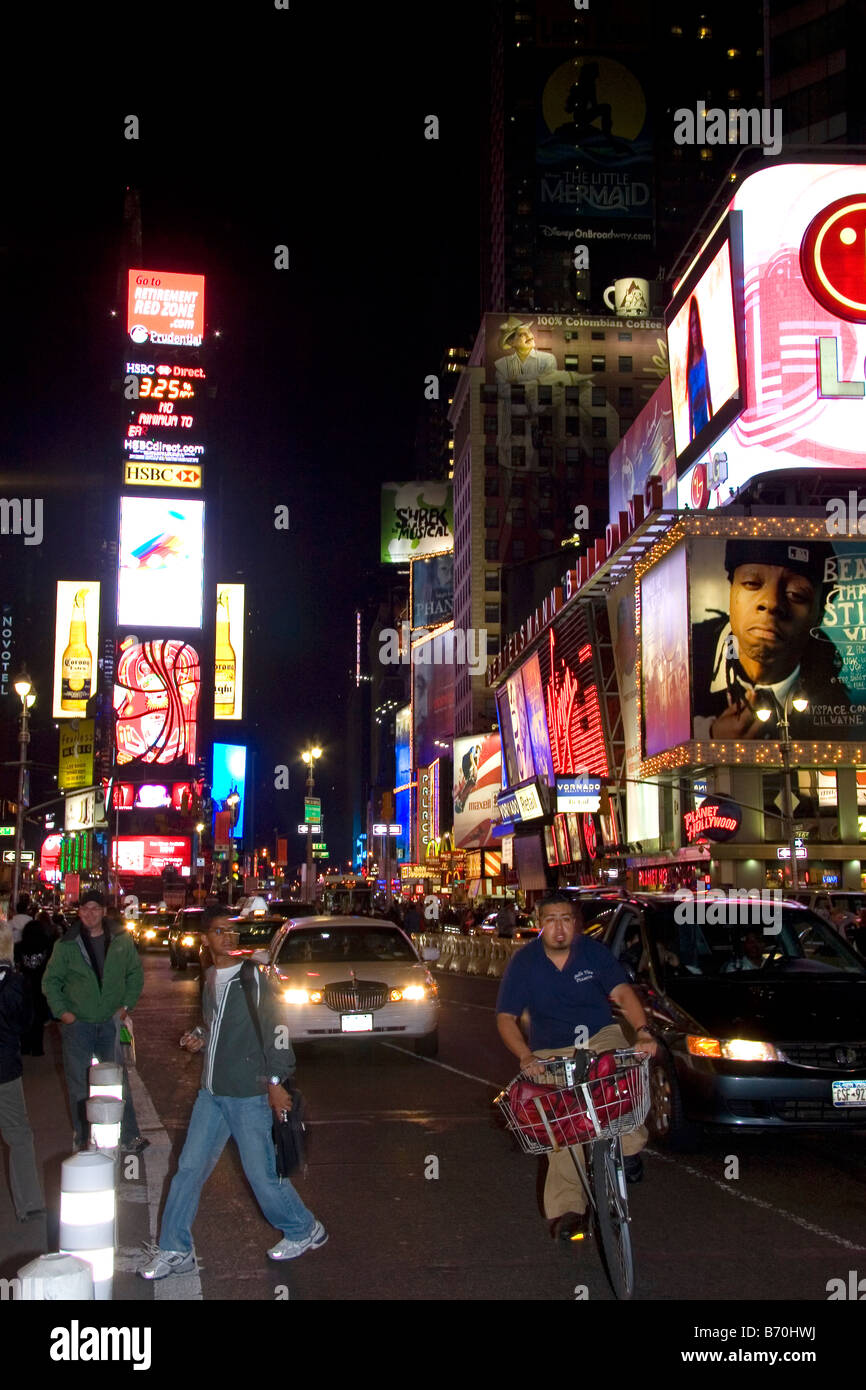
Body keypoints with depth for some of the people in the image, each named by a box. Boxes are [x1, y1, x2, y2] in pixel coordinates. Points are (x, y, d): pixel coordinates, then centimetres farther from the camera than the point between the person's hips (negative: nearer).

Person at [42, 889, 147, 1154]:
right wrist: (61, 1010, -5)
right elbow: (51, 981, 5)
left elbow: (135, 974, 12)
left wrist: (127, 1005, 2)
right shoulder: (66, 945, -2)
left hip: (111, 1023, 1)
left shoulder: (122, 941, 1)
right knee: (79, 1085, 7)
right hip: (77, 1023, -1)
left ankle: (129, 1137, 12)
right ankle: (82, 1140, 18)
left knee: (119, 1082, 4)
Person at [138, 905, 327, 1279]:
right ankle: (174, 1251, 17)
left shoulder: (252, 978, -10)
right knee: (189, 1168, 7)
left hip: (248, 1094, -7)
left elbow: (275, 1031, -13)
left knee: (262, 1173, 1)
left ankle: (304, 1231, 22)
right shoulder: (211, 979, 10)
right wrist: (199, 1041, 3)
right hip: (212, 1093, 7)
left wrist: (276, 1081, -16)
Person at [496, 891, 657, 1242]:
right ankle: (566, 1209, -7)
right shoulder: (523, 962, -8)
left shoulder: (594, 952, -6)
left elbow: (622, 993, -12)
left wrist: (643, 1031, -30)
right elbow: (506, 1017, -8)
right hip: (551, 1052, 0)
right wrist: (525, 1056, -24)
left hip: (600, 1037, 0)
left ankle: (629, 1148, -12)